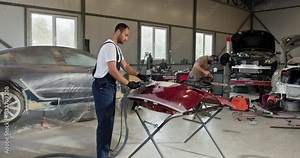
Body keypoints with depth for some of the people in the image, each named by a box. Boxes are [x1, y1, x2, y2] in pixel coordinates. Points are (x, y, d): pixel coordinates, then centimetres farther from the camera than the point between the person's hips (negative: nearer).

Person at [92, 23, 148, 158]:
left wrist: (138, 75, 1)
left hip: (109, 86, 11)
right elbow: (112, 70, -24)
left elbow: (125, 66, 15)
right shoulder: (109, 46, -17)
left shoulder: (116, 48, 16)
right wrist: (128, 84, -21)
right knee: (104, 121, -7)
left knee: (109, 120, 18)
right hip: (102, 87, -11)